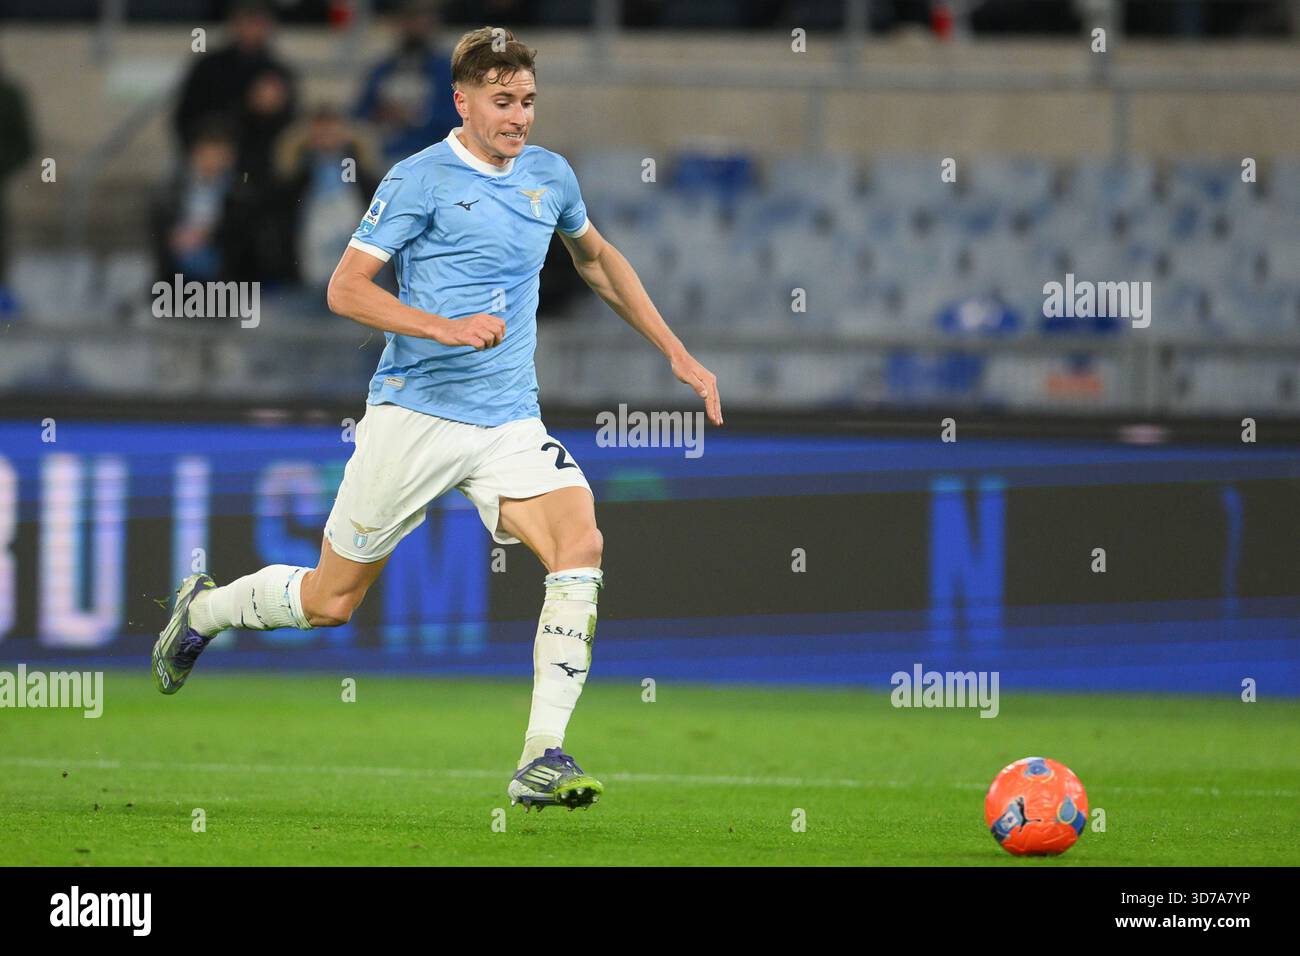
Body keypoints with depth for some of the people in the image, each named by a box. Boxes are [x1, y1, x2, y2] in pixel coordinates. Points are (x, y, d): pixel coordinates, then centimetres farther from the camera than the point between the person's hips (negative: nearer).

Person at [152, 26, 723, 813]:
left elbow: (597, 258, 28)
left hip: (510, 423, 4)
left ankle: (543, 760, -24)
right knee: (330, 600, 6)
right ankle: (203, 609, 38)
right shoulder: (420, 181, -9)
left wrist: (677, 354, 25)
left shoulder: (551, 176, 9)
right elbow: (345, 288, -11)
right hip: (413, 415, -4)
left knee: (581, 543, -23)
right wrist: (445, 328, -24)